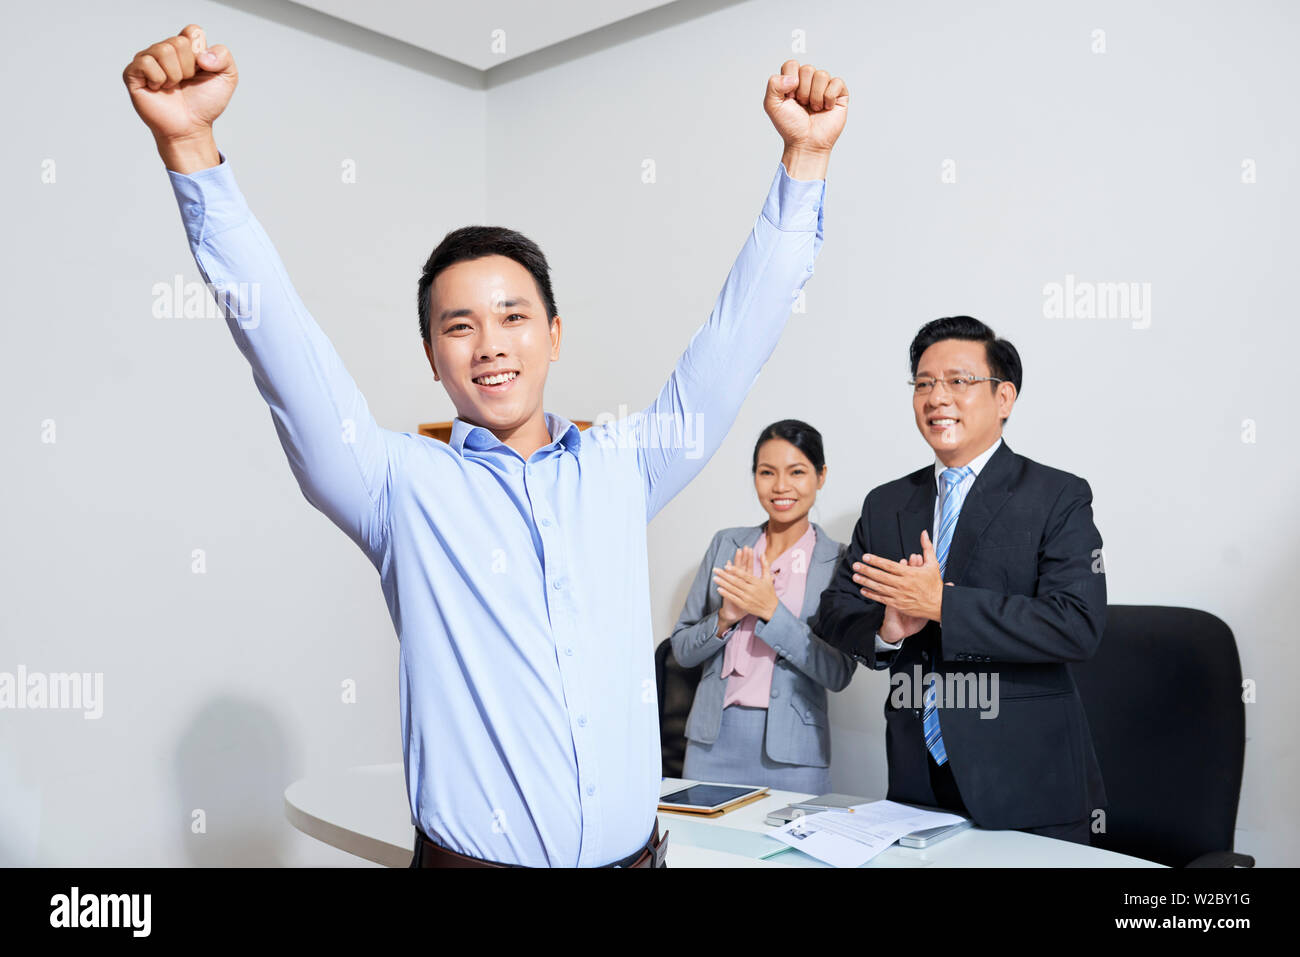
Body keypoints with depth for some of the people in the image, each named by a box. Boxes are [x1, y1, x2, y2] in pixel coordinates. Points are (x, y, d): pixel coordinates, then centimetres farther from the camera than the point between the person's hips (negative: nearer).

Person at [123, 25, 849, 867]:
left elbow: (737, 334, 2)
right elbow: (279, 339, -12)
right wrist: (190, 145, -22)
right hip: (470, 853, -2)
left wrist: (805, 158, -3)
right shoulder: (402, 486, -4)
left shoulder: (622, 468, 3)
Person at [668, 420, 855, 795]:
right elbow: (681, 650, 6)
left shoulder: (839, 561, -3)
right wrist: (724, 618, -14)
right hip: (713, 739, 3)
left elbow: (839, 673, -11)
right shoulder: (726, 544, 5)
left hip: (791, 752, -2)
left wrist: (771, 609, -19)